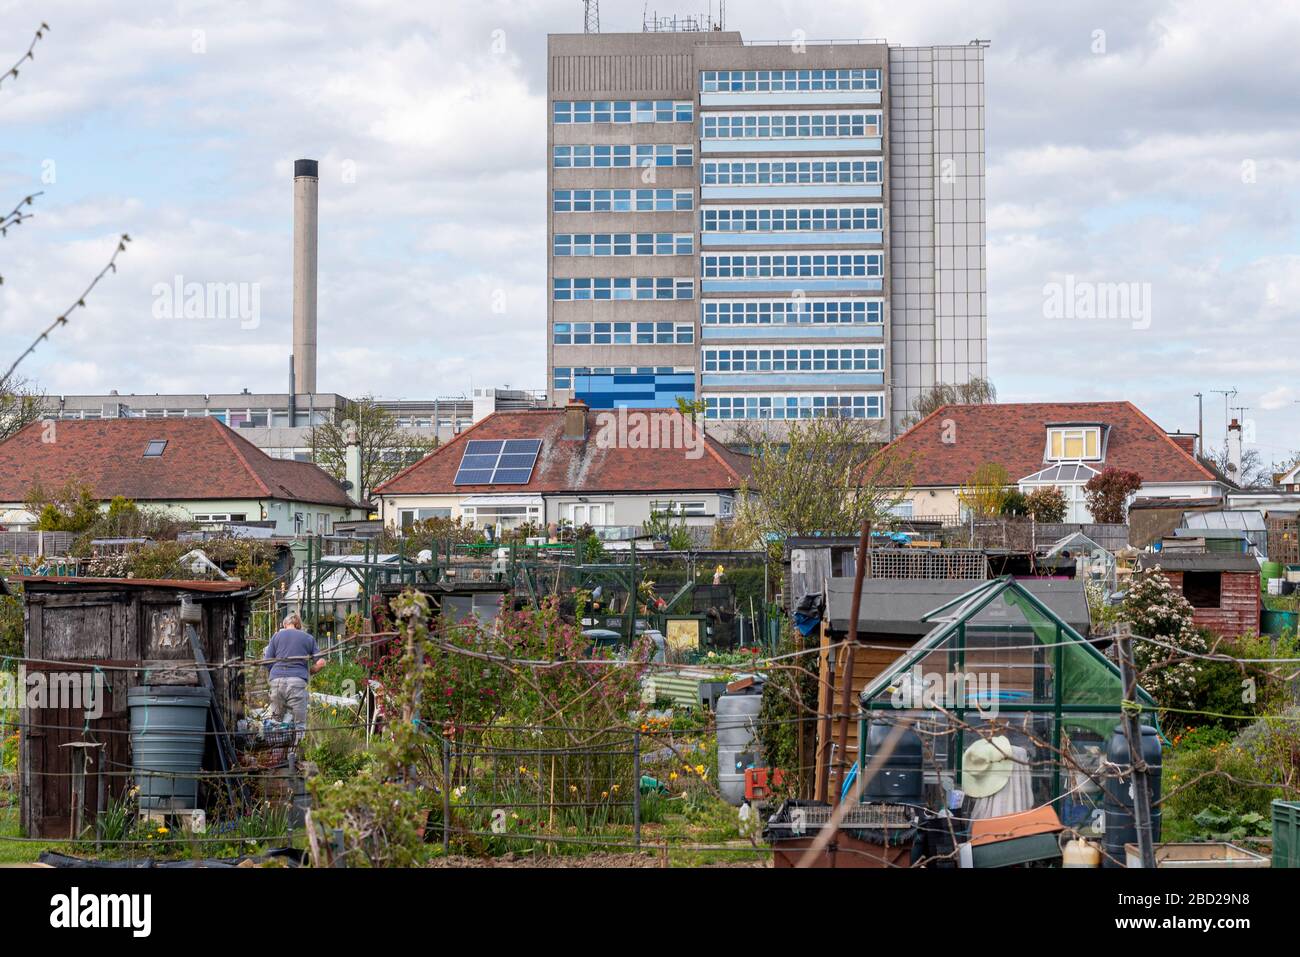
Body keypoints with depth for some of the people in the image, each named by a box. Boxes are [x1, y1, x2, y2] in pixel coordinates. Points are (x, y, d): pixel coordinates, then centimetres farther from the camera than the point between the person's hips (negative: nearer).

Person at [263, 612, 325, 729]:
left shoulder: (277, 635, 15)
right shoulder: (308, 638, 15)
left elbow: (267, 662, 11)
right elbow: (320, 663, 8)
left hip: (277, 679, 1)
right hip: (298, 680, -1)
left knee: (275, 720, 9)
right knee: (300, 723, 0)